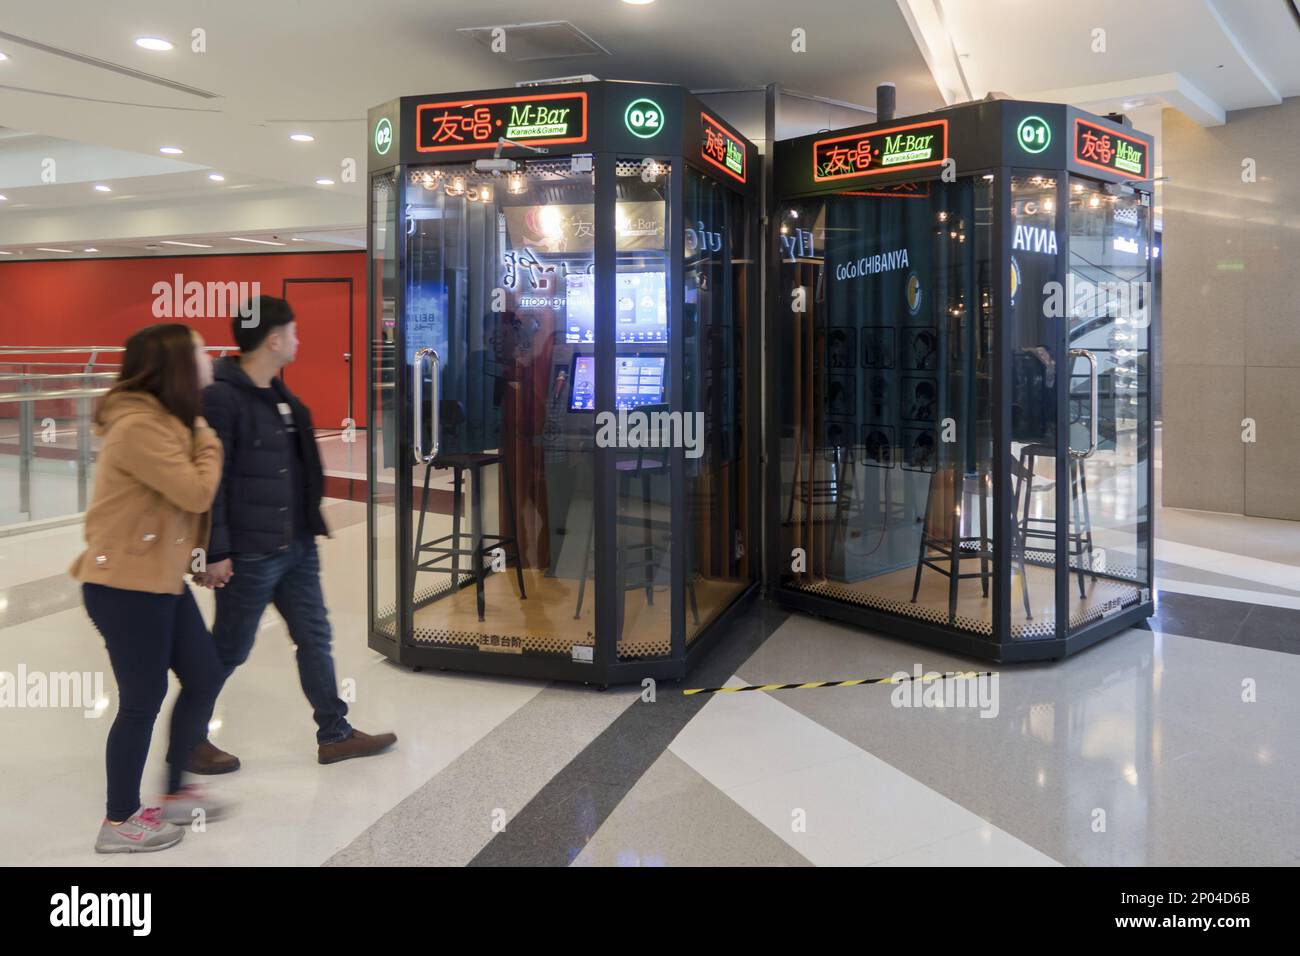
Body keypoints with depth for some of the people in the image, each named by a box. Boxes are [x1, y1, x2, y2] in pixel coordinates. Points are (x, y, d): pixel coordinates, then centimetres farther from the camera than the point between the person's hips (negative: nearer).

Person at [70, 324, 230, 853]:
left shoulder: (165, 420, 13)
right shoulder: (138, 426, -21)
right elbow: (196, 494, -21)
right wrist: (207, 440, -8)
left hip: (162, 579, 10)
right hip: (126, 585, -10)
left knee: (205, 677, 14)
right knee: (143, 700, 1)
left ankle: (174, 791, 31)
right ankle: (119, 822, 18)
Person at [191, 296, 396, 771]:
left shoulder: (277, 393, 11)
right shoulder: (221, 397, -18)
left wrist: (309, 527, 19)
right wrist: (215, 553, -21)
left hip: (296, 547, 9)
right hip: (248, 555, -9)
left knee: (315, 638, 14)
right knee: (229, 651, 6)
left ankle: (335, 734, 26)